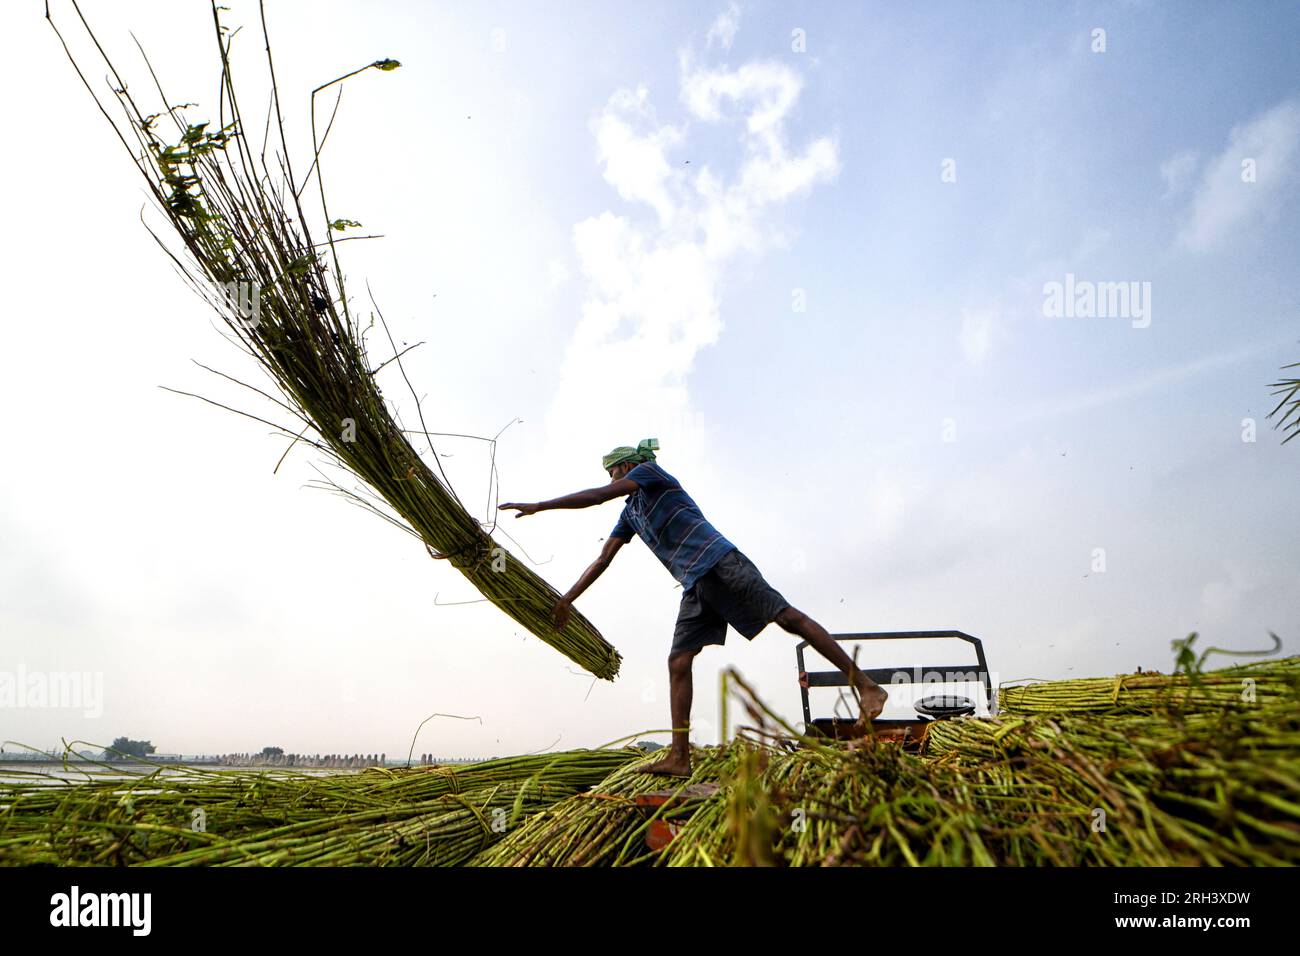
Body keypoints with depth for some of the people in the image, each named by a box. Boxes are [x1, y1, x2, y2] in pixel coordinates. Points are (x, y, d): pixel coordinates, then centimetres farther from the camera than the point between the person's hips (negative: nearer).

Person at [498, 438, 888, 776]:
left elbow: (597, 495, -10)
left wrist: (538, 506, -6)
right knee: (678, 662, 0)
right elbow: (602, 560, 25)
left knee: (789, 617, -10)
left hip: (720, 563, -9)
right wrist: (566, 599, 24)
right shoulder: (630, 513, 25)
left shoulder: (649, 471, 3)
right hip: (695, 585, 9)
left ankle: (866, 686, -4)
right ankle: (679, 757, 1)